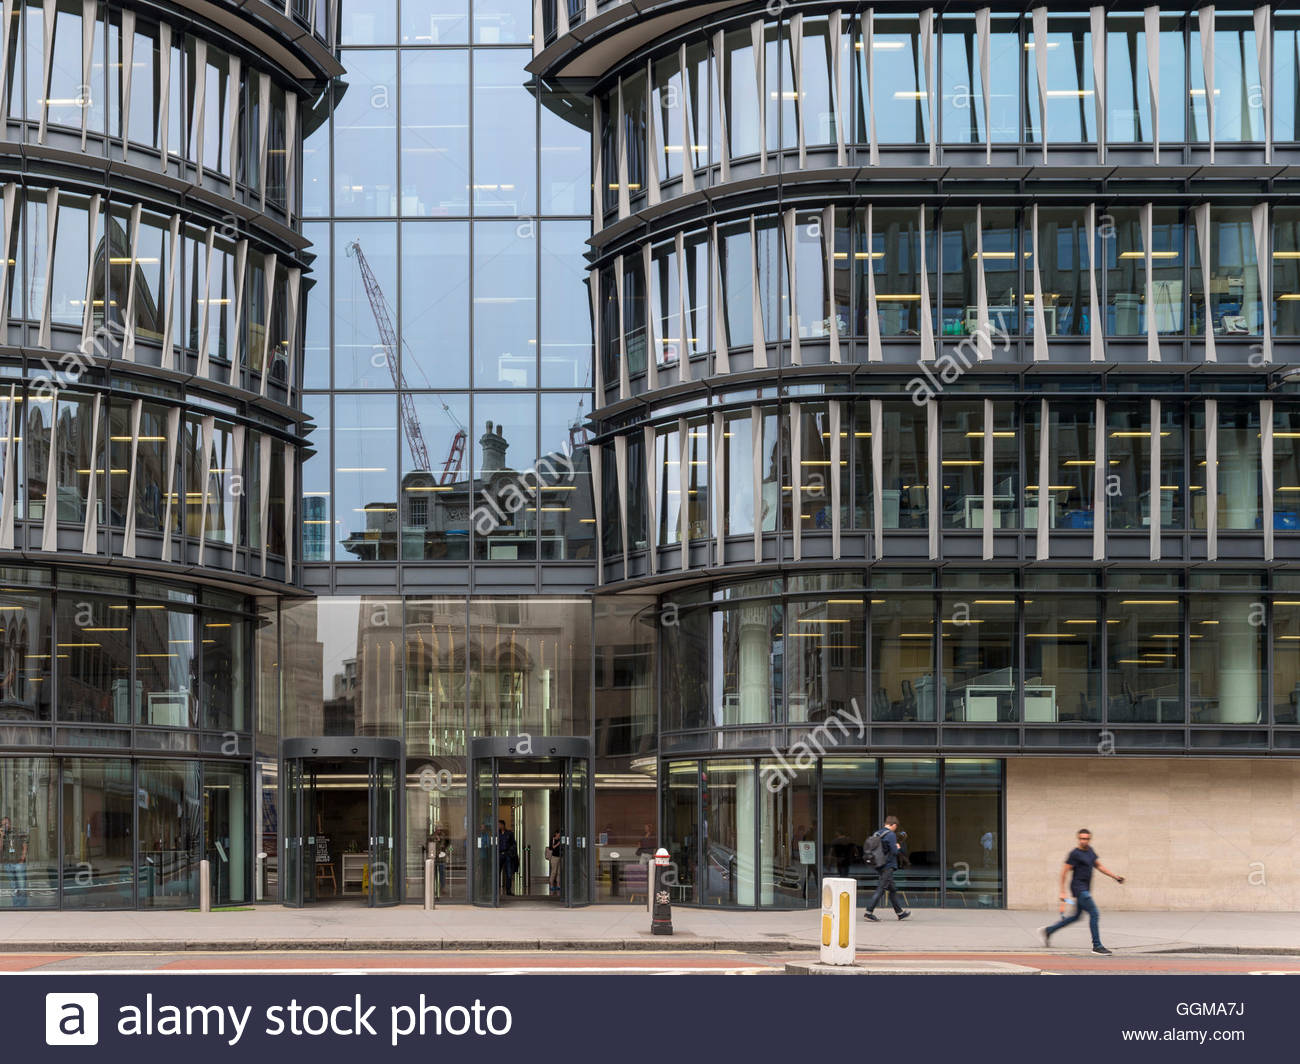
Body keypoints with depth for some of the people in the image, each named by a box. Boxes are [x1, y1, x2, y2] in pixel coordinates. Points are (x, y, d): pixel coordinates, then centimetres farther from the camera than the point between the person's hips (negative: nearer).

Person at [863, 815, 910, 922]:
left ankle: (900, 913, 22)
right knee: (881, 889, -8)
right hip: (888, 866, -9)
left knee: (892, 889, 15)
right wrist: (899, 848, 4)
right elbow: (895, 851, -19)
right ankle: (869, 912, -12)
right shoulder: (891, 835, -14)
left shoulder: (878, 833, 11)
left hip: (881, 865, 9)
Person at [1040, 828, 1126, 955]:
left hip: (1085, 889, 9)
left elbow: (1099, 866, 20)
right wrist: (1063, 892, -12)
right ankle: (1097, 946, -9)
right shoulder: (1074, 854, -13)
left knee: (1076, 916, 18)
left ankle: (1048, 931, 30)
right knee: (1094, 914, -14)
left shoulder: (1090, 850, 12)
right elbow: (1064, 872, -11)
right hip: (1079, 888, -9)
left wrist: (1115, 876, 14)